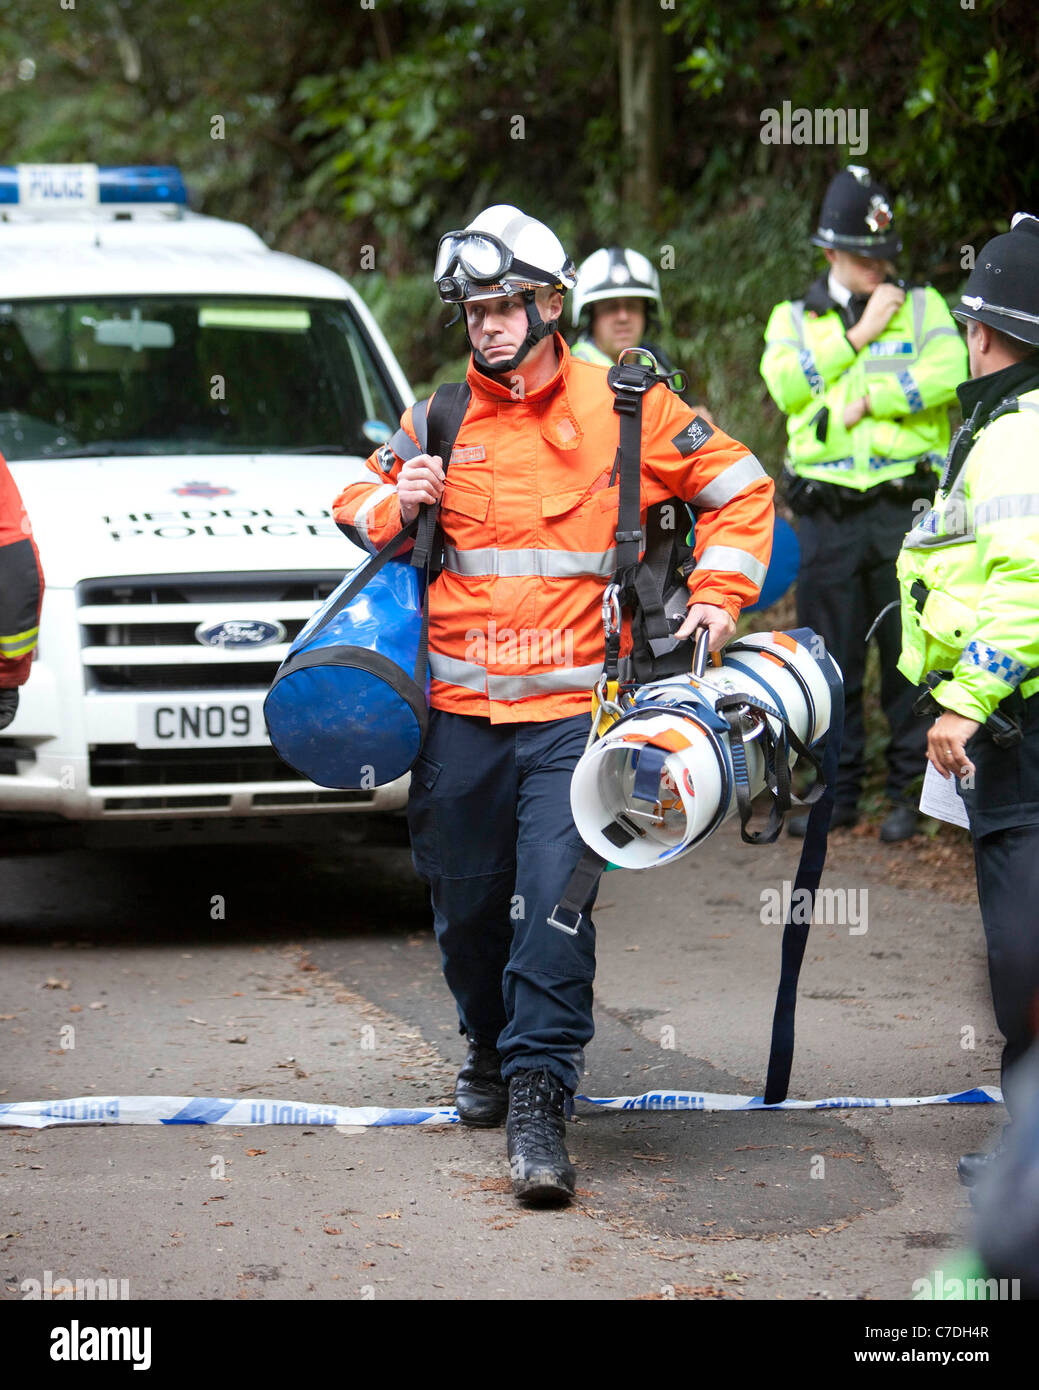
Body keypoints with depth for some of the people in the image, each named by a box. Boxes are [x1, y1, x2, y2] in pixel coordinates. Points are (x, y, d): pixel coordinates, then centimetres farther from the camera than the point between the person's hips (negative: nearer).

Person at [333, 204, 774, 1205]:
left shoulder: (624, 408, 3)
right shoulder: (440, 418, 9)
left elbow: (740, 489, 13)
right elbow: (354, 513, 20)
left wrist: (718, 597, 2)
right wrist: (396, 503, -3)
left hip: (573, 709, -3)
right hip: (460, 709, 3)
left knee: (555, 897, -13)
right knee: (466, 903, 10)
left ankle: (538, 1101, -10)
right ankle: (489, 1049, 35)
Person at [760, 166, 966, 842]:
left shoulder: (923, 307, 8)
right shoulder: (794, 319, 13)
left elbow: (948, 371, -11)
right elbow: (784, 382, -8)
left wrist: (870, 399, -14)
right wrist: (858, 333, -8)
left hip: (906, 509, -2)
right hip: (828, 514, 2)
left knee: (910, 654, -1)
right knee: (832, 658, 6)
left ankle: (910, 792, 9)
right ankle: (838, 791, 16)